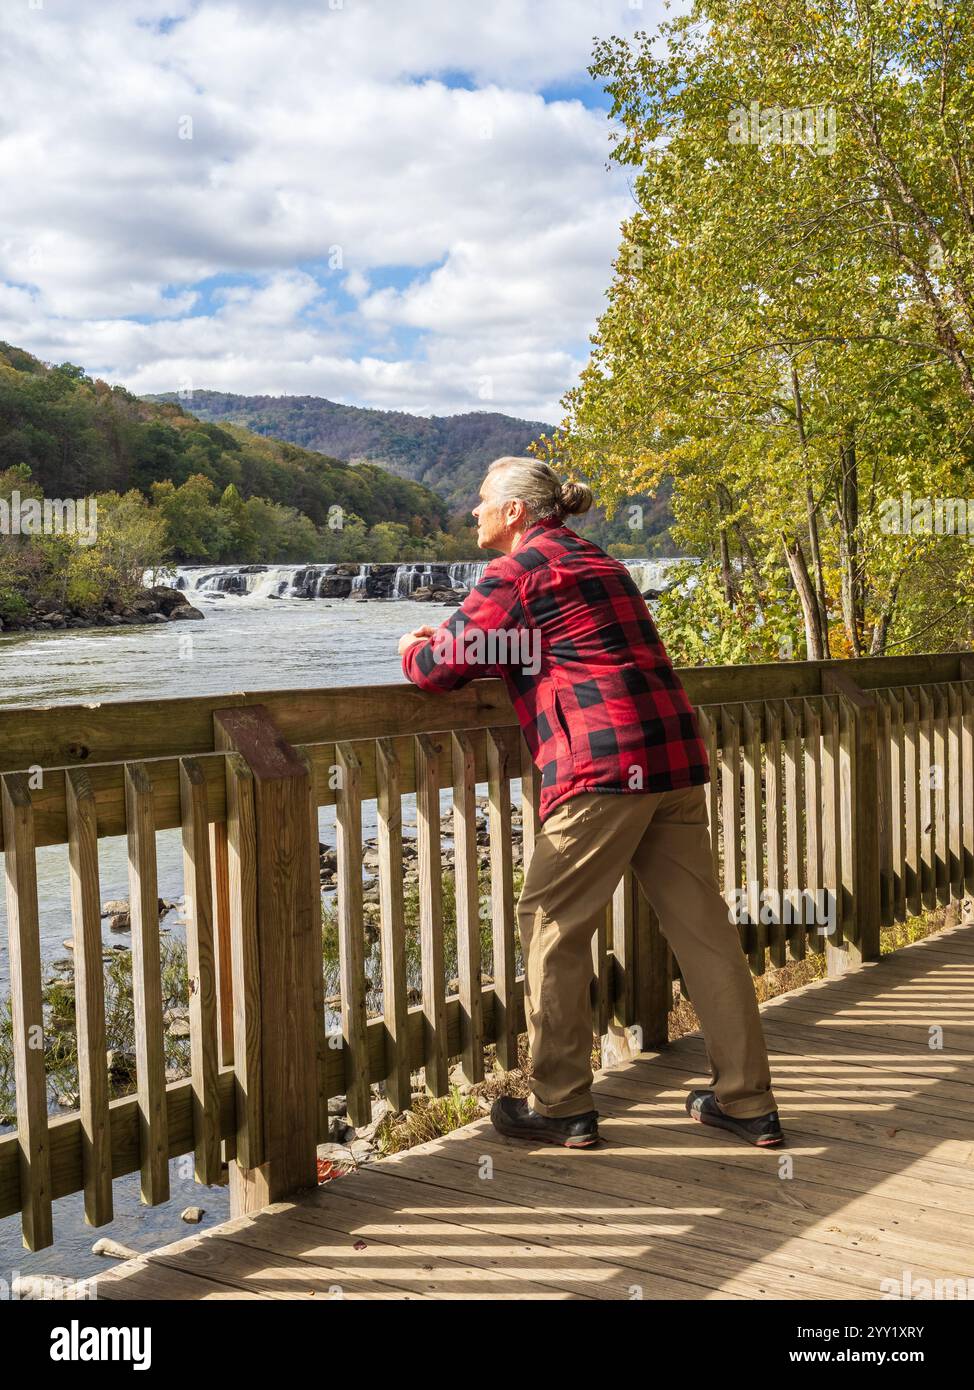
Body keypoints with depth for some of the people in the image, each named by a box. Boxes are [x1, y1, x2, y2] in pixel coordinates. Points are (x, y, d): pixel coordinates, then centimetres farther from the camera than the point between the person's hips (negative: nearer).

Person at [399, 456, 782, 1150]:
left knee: (553, 924, 3)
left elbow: (440, 666, -4)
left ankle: (561, 1106, 10)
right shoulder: (598, 562, 25)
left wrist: (416, 647, 20)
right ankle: (747, 1101, 14)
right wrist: (454, 636, 29)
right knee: (702, 926, 9)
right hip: (676, 758, 8)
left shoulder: (517, 572, -1)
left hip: (603, 766, -8)